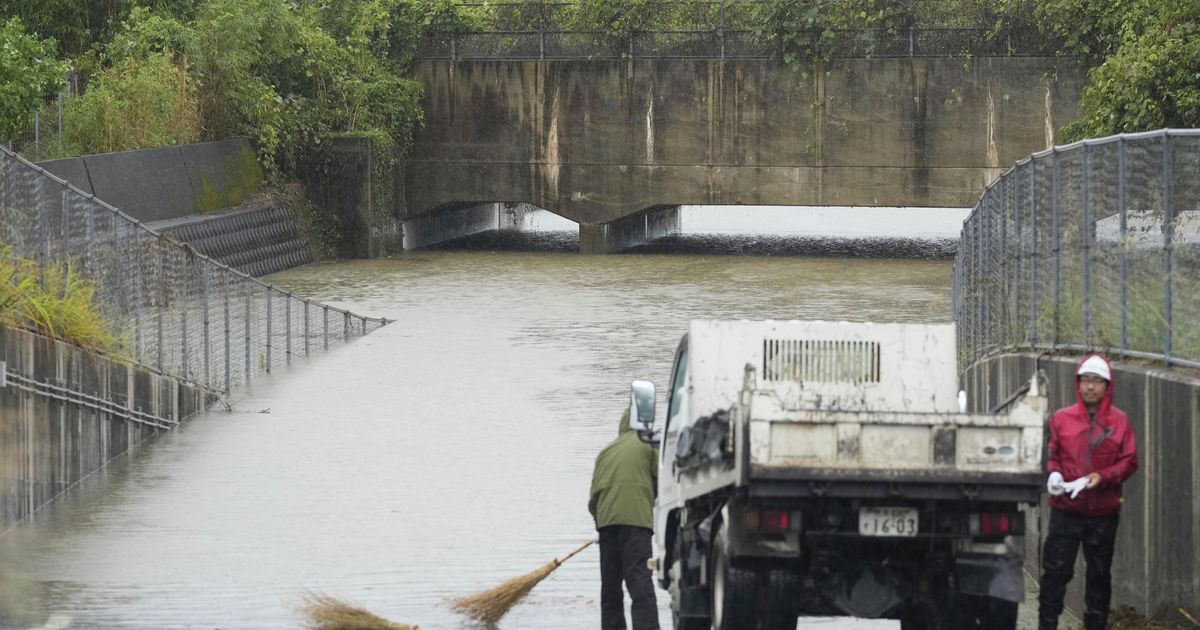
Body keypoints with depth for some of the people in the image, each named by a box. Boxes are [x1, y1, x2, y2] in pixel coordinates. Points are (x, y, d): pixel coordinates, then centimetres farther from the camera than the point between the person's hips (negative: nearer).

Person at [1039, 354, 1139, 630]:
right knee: (1055, 571, -4)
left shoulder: (1119, 421, 2)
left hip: (1104, 511, 1)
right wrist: (1053, 474, -12)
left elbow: (1129, 461, 2)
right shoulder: (1061, 419, 3)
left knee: (1099, 574, 9)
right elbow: (1051, 455, 9)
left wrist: (1103, 477, -15)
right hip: (1066, 509, -1)